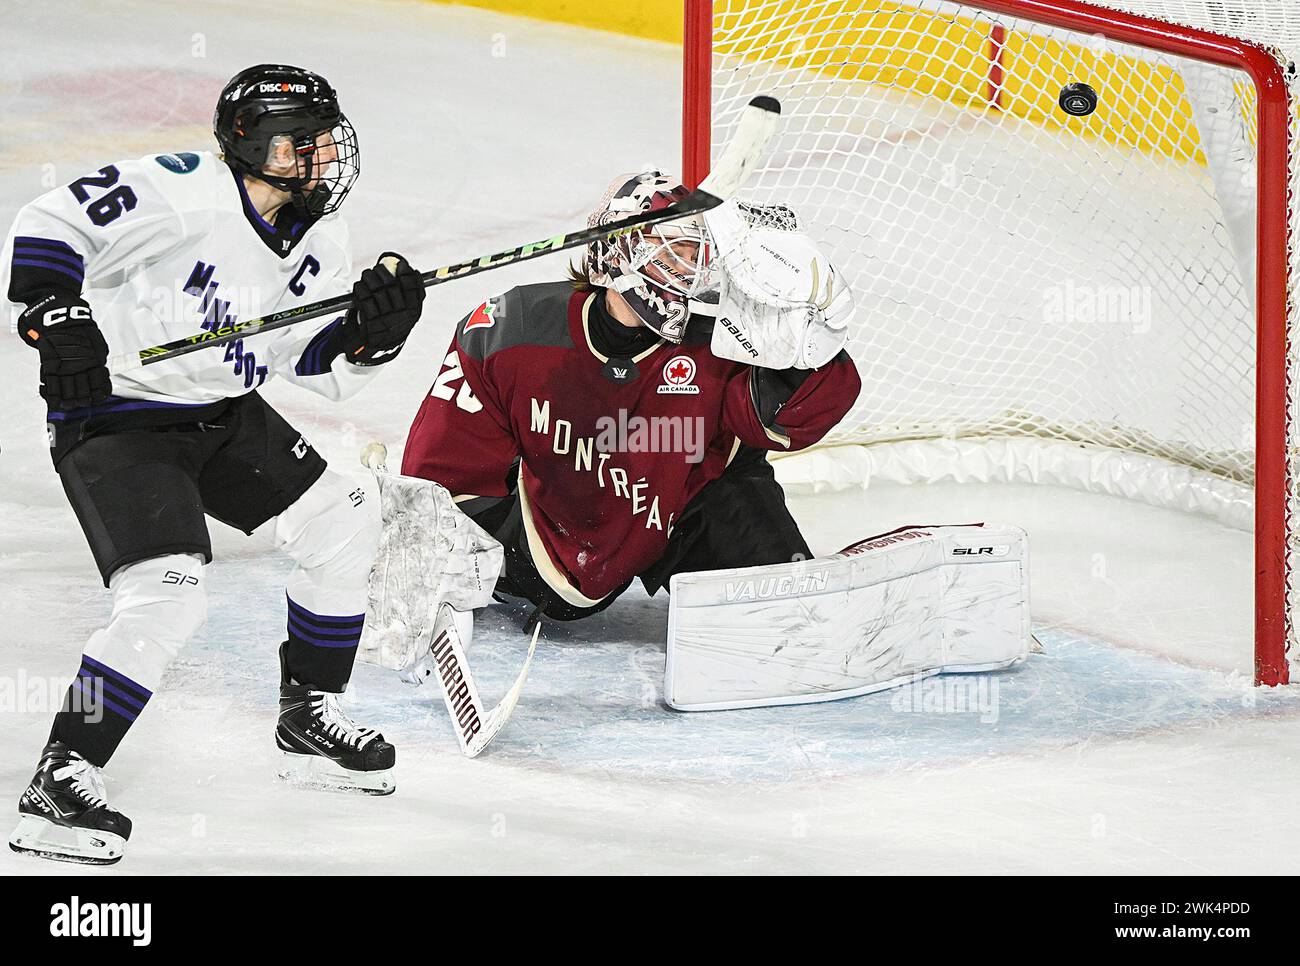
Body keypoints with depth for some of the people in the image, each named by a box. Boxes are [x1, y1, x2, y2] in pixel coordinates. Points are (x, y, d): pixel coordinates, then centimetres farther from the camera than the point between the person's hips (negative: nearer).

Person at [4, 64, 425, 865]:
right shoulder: (180, 191, -24)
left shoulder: (320, 237, 1)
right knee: (168, 595, -23)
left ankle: (309, 719, 26)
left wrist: (372, 330, -14)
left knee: (344, 524, 11)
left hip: (222, 416, 9)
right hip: (114, 416, -9)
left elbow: (321, 367, 4)